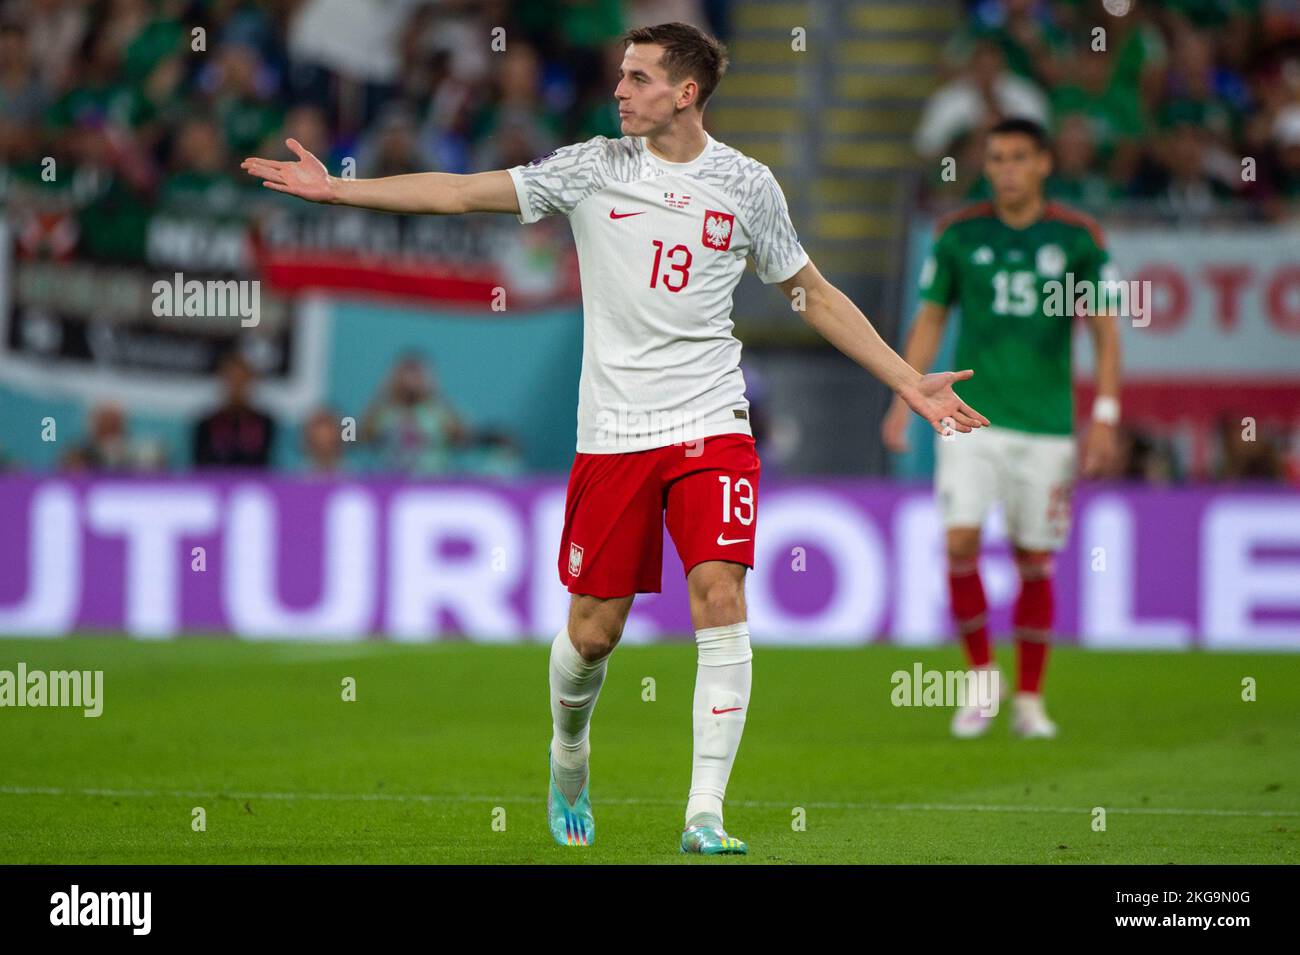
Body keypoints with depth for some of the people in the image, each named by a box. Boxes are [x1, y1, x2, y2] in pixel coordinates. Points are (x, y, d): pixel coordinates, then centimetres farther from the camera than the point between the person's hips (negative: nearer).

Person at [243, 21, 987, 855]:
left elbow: (814, 294, 14)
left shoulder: (746, 185, 3)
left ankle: (705, 816, -14)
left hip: (712, 425, 0)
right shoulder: (594, 168, 2)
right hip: (613, 433, 0)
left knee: (720, 600, -17)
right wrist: (338, 189, -5)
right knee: (594, 630, 3)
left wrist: (909, 382, 10)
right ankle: (569, 755, 35)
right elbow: (463, 192, 1)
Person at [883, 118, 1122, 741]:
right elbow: (930, 319, 12)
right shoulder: (959, 235, 3)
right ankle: (982, 679, 5)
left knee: (1034, 561, 3)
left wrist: (1105, 417, -5)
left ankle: (1029, 700, 16)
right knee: (960, 542, -13)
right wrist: (903, 401, 5)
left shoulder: (1077, 238, 0)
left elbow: (1105, 330, 3)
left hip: (1046, 426, 0)